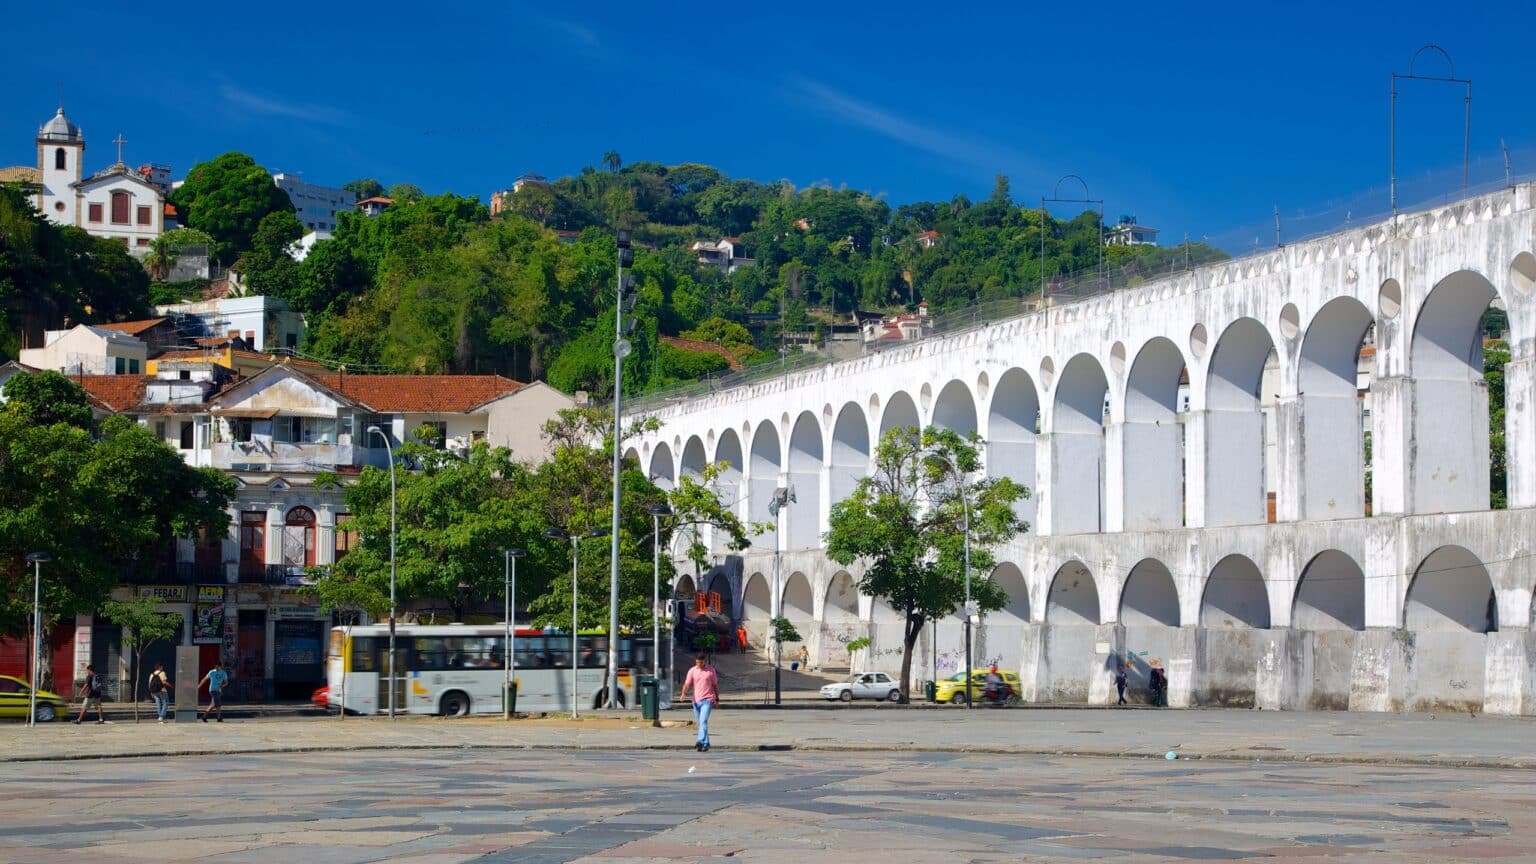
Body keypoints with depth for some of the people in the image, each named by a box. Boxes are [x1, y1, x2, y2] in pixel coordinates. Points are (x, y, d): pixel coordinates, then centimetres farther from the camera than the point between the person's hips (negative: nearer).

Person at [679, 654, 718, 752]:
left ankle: (701, 742, -26)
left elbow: (715, 685, 11)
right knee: (699, 723, 10)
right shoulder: (692, 671, 5)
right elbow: (687, 684, -3)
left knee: (703, 721, -18)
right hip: (696, 700, 3)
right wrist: (684, 693, -23)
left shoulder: (711, 670, 3)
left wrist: (717, 699, 11)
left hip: (707, 700, -3)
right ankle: (706, 743, 23)